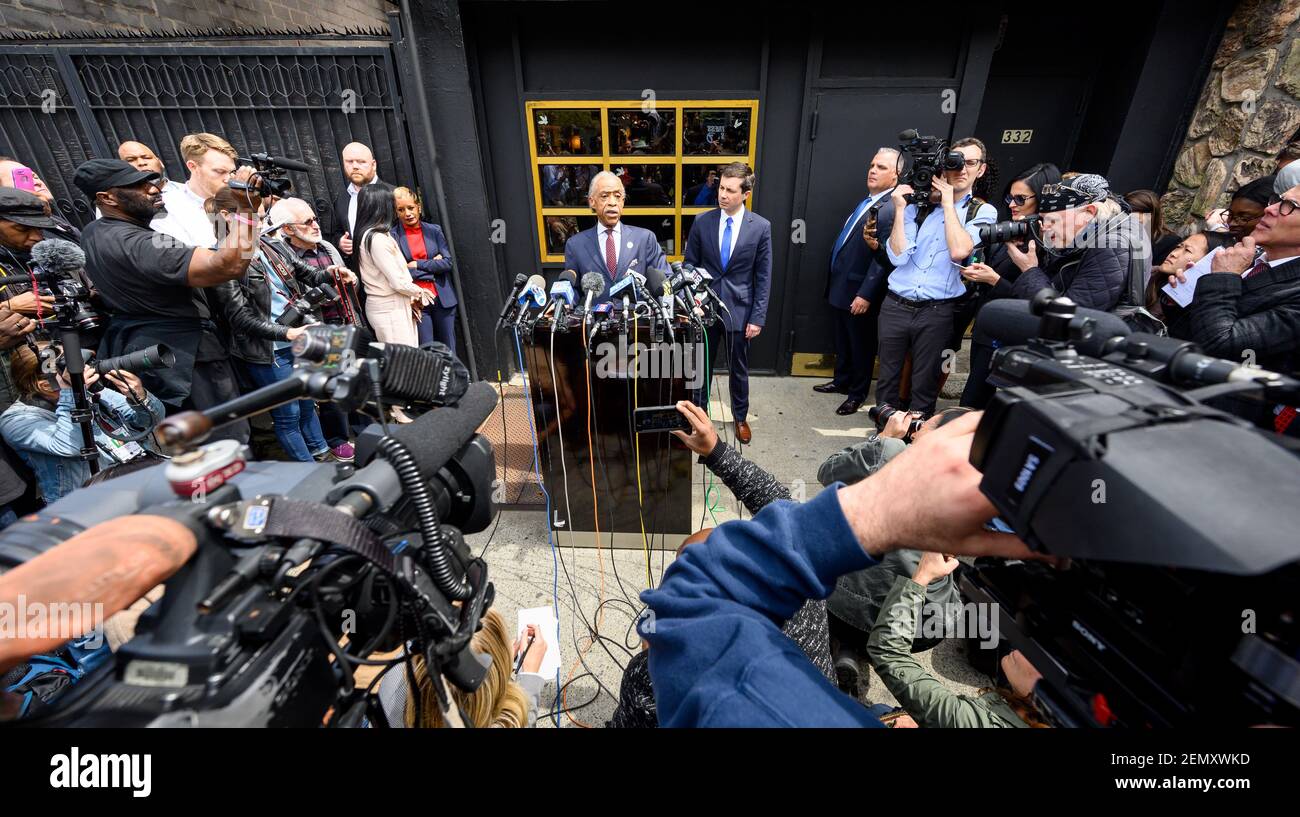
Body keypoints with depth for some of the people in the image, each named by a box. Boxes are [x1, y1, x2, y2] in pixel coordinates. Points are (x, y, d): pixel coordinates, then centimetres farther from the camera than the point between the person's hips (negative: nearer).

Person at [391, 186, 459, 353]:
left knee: (449, 350, 8)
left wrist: (417, 265, -6)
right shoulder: (393, 236, 0)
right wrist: (432, 265, -7)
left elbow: (447, 262, 0)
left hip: (443, 299, 3)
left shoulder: (434, 230, 8)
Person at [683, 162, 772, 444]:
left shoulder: (761, 227, -5)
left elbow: (763, 277, -3)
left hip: (739, 309, -1)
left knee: (738, 370, 13)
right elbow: (690, 267, 4)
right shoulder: (702, 222, -2)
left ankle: (740, 417, 33)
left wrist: (758, 317, -7)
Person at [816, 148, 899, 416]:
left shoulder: (893, 209, -16)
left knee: (861, 346, 8)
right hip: (839, 287, 8)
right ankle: (841, 381, 39)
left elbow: (885, 259, -21)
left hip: (859, 293, -8)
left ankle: (858, 393, 24)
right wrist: (832, 282, 16)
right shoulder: (866, 202, 12)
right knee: (842, 342, 21)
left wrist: (866, 295, -22)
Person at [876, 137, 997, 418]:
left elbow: (959, 251, -16)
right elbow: (898, 256, -4)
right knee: (887, 379, 10)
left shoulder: (983, 212, 4)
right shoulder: (917, 203, 7)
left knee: (924, 385, 9)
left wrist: (948, 203, -7)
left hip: (936, 312, -1)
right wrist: (899, 208, -9)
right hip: (895, 306, 2)